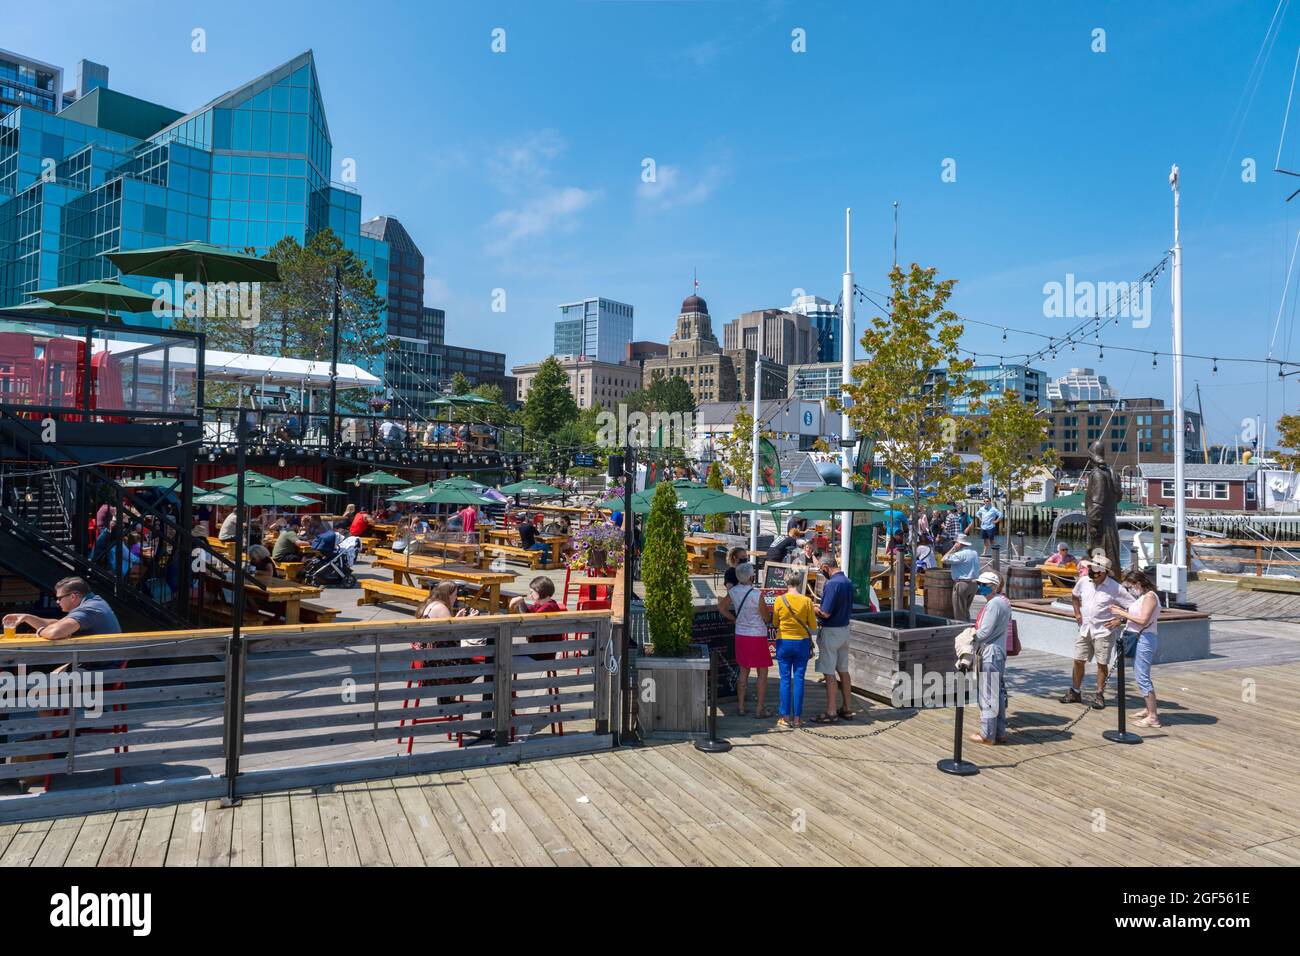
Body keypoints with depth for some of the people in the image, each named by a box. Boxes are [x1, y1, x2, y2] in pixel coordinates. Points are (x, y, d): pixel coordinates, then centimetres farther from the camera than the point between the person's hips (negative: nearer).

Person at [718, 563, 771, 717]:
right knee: (762, 673, 7)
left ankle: (741, 706, 20)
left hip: (741, 635, 5)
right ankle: (760, 709, 10)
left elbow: (721, 608, 9)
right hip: (758, 636, -5)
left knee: (743, 671, 16)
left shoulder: (733, 592, -4)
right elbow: (766, 618, -11)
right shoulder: (757, 594, -20)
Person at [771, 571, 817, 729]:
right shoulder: (807, 601, -8)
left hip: (783, 642, 0)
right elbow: (813, 626, -2)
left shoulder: (780, 600, -8)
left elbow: (774, 623, 3)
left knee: (785, 680, 5)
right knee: (799, 679, 5)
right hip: (802, 643, 0)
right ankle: (797, 717, 8)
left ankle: (785, 717, 8)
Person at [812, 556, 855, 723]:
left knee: (829, 673, -1)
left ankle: (831, 712, 4)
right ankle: (847, 709, 23)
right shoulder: (848, 582, 7)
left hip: (831, 632, -9)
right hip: (845, 629, 9)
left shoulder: (831, 584, -21)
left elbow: (825, 613, -24)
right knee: (843, 671, 15)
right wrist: (821, 607, 18)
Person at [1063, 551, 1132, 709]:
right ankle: (1074, 692, 20)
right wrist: (1077, 613, 11)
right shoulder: (1084, 582, -1)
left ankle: (1100, 695, 15)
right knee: (1078, 660, 8)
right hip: (1085, 629, 5)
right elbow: (1074, 596, 21)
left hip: (1103, 631, -4)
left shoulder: (1115, 588, -15)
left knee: (1102, 664, 2)